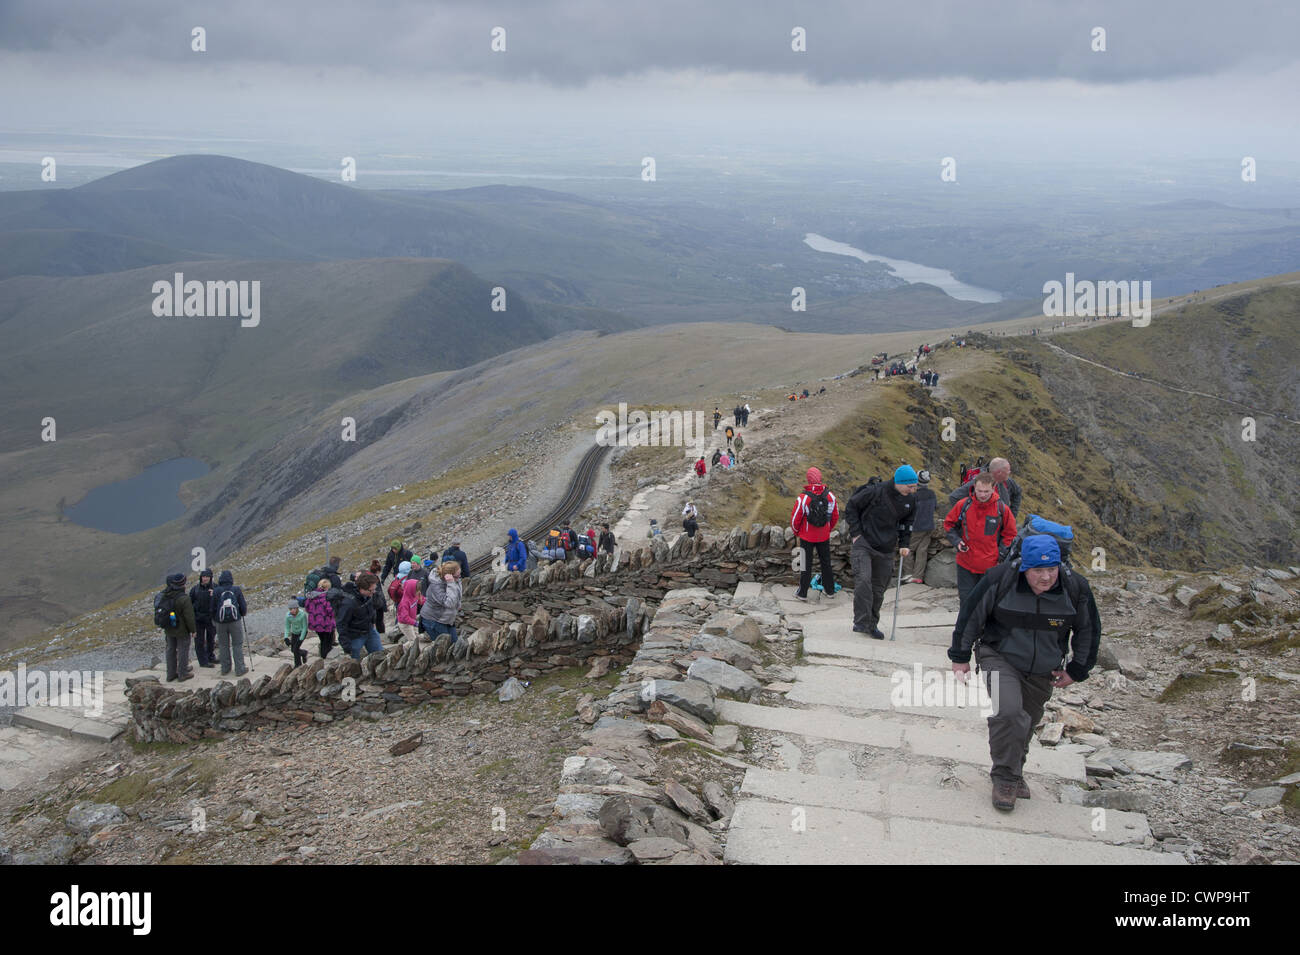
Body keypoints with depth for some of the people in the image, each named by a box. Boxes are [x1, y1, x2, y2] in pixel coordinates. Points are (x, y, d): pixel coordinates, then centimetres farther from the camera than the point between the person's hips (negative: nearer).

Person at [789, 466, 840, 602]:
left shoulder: (803, 498, -19)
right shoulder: (830, 496, -6)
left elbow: (795, 518, -13)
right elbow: (835, 517, 5)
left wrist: (796, 532, 6)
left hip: (807, 537, -3)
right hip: (824, 537, 3)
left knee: (806, 564, 6)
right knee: (826, 562, 17)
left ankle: (802, 593, 12)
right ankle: (829, 590, 27)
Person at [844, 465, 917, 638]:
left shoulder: (909, 501, 3)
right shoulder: (875, 491, -16)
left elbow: (907, 523, 21)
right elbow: (851, 507, -5)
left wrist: (904, 544, 9)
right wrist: (856, 533, -9)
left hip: (886, 549, 5)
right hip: (864, 544, -5)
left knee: (879, 588, 10)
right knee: (863, 580, -22)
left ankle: (872, 624, 25)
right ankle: (861, 621, -15)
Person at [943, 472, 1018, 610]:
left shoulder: (1002, 509, -8)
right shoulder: (963, 505, -7)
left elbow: (1010, 534, 5)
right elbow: (949, 524, 8)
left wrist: (1001, 555, -3)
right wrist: (956, 541, -7)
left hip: (990, 566, -1)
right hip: (965, 564, 1)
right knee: (966, 600, 10)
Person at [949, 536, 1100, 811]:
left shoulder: (1076, 588, -14)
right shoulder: (1000, 579, -22)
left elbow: (1089, 630, 3)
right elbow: (971, 616, -9)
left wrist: (1076, 671, 4)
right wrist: (960, 658, -4)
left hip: (1043, 671, 3)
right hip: (1000, 658, -3)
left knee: (1027, 721, 14)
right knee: (1008, 711, -25)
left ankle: (1015, 771, 40)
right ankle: (1004, 777, -9)